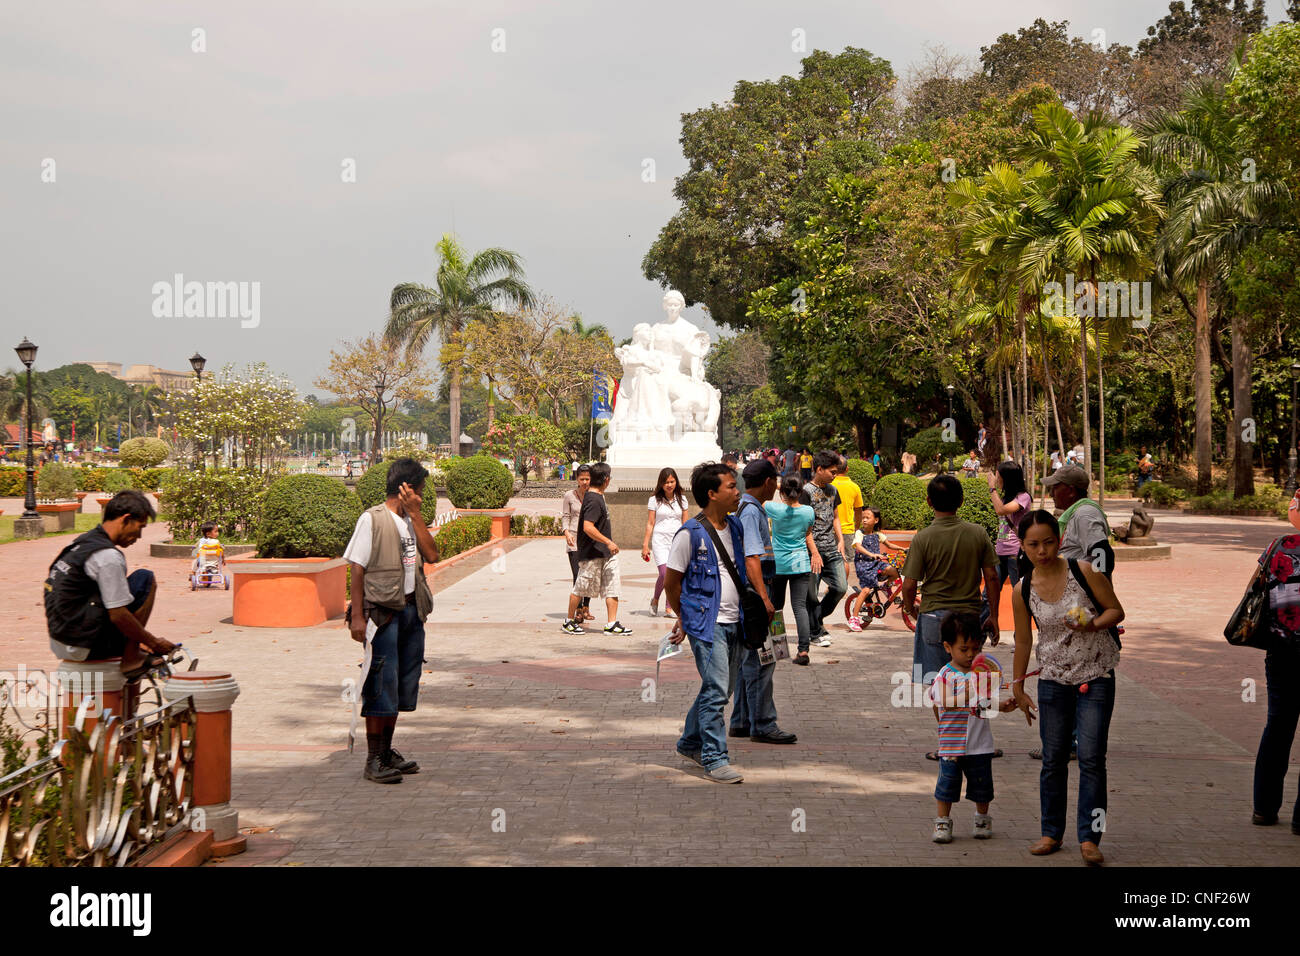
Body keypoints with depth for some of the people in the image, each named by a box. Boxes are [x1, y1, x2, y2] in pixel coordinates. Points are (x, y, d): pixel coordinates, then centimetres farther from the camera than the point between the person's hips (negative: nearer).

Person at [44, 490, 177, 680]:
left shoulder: (82, 542, 14)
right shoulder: (108, 556, -17)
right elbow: (118, 616, -17)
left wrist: (139, 640, 26)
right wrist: (154, 643, -4)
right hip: (83, 646, -10)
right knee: (145, 578, -6)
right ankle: (131, 660, -5)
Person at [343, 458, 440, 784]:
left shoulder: (410, 520, 14)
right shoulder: (372, 519, -7)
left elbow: (432, 555, 1)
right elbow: (357, 570, -9)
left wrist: (415, 514, -3)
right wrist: (357, 616, -15)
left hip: (412, 610, 8)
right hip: (383, 611, -7)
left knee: (402, 684, 12)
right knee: (381, 685, -6)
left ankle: (387, 752, 22)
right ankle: (373, 760, 0)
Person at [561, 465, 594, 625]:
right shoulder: (569, 495, 0)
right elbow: (565, 517, 5)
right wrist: (567, 532, -12)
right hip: (574, 540, -2)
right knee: (578, 576, -11)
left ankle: (586, 608, 23)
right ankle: (578, 612, -8)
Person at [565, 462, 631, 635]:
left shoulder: (597, 495, 10)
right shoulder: (594, 500, -20)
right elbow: (588, 527, -27)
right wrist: (608, 542, -24)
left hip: (605, 552, 9)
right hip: (591, 553, -9)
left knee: (612, 587, 4)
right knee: (581, 588, 5)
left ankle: (611, 623, 5)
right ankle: (569, 621, 19)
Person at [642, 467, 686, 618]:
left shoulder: (681, 499, 9)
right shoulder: (655, 500, 2)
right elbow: (650, 524, 3)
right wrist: (645, 545, -1)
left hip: (677, 541, 3)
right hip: (660, 540, -3)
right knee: (665, 573, -16)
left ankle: (669, 608, 4)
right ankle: (655, 600, 9)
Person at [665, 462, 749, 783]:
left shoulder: (735, 527, 10)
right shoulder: (690, 534, -11)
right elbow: (671, 582, -3)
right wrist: (685, 619, 8)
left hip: (733, 622, 7)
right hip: (706, 624, -7)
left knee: (722, 689, 13)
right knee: (716, 689, -11)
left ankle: (690, 742, 30)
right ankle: (714, 758, -5)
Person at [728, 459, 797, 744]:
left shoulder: (748, 508, 17)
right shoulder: (751, 511, -15)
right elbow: (751, 559, -23)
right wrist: (764, 598, -29)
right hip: (753, 592, -11)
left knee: (749, 658, 14)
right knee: (760, 660, -8)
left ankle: (741, 722, 19)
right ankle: (762, 725, -6)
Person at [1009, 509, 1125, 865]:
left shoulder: (1083, 571, -12)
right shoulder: (1023, 591, -5)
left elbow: (1116, 610, -3)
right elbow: (1023, 640, 7)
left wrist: (1093, 625, -24)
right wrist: (1018, 687, 12)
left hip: (1096, 678, -2)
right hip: (1054, 679, 3)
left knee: (1092, 757, -7)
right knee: (1053, 758, 8)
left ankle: (1089, 837, 0)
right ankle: (1051, 832, 21)